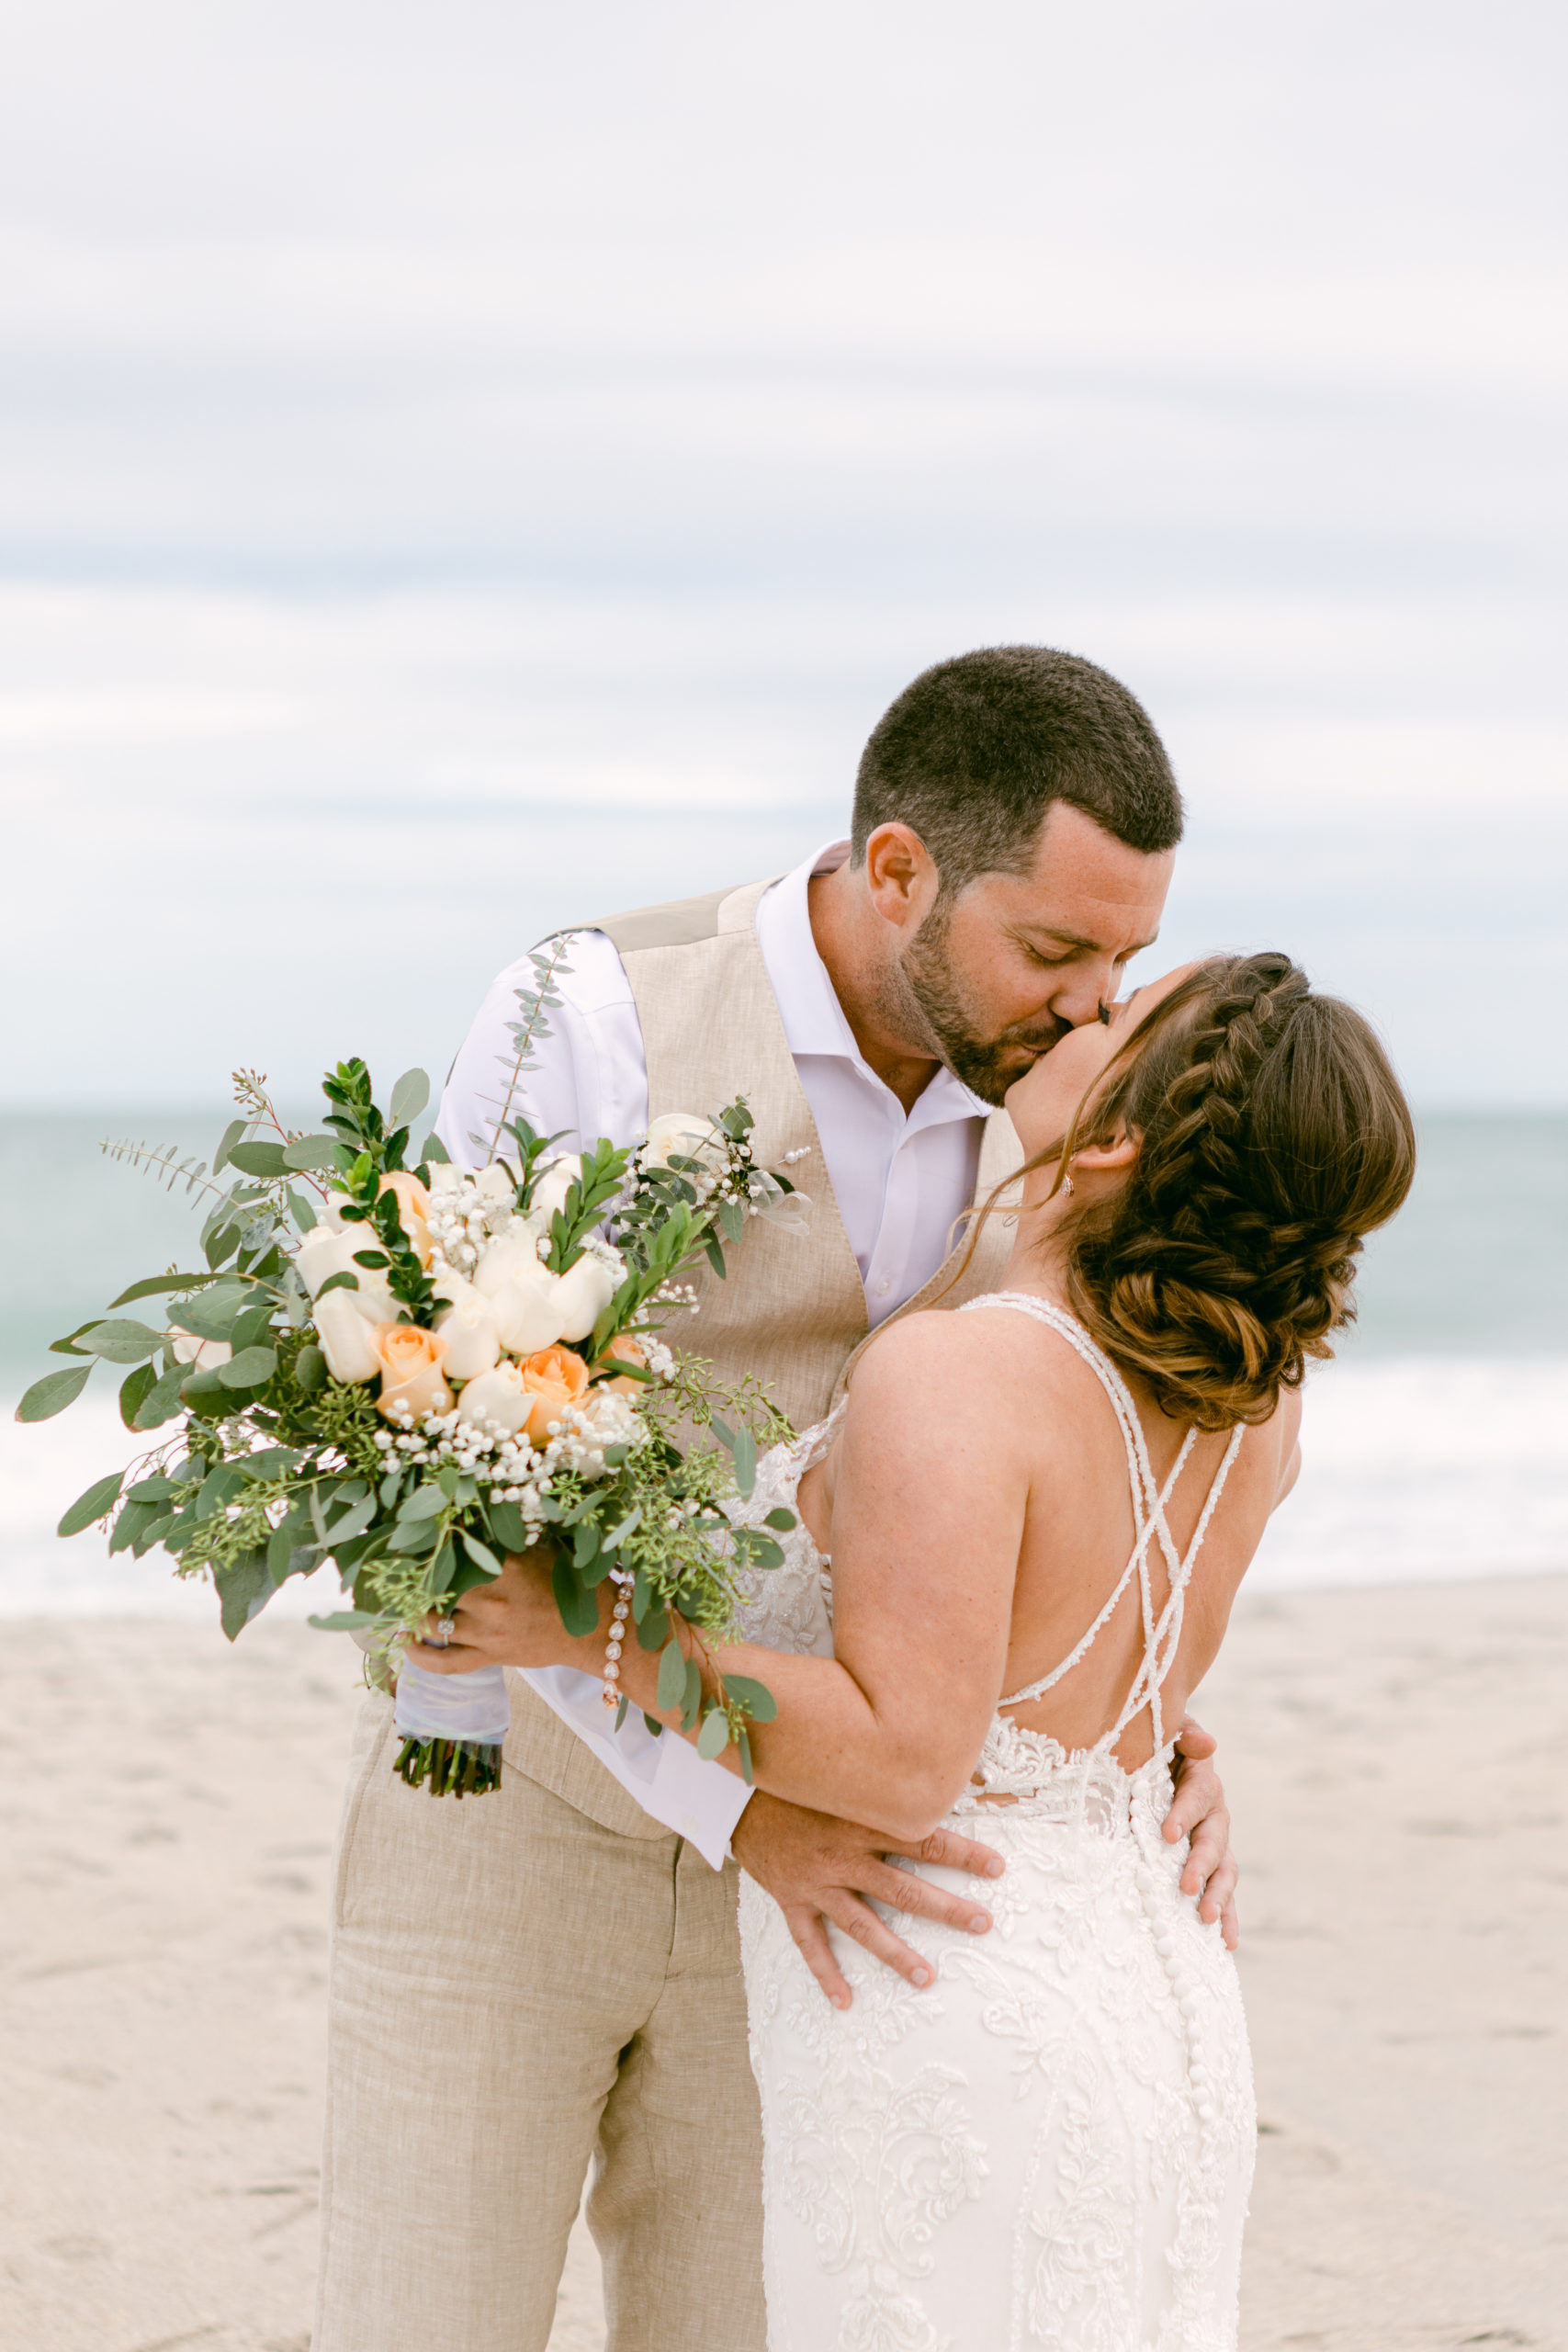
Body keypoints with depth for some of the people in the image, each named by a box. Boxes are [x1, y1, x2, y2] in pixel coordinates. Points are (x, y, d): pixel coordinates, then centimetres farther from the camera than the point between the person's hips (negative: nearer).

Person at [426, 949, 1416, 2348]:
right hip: (1163, 2008, 8)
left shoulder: (955, 1380, -21)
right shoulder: (1263, 1402, 2)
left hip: (957, 2025, -8)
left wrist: (589, 1633, -20)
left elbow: (906, 1761, -24)